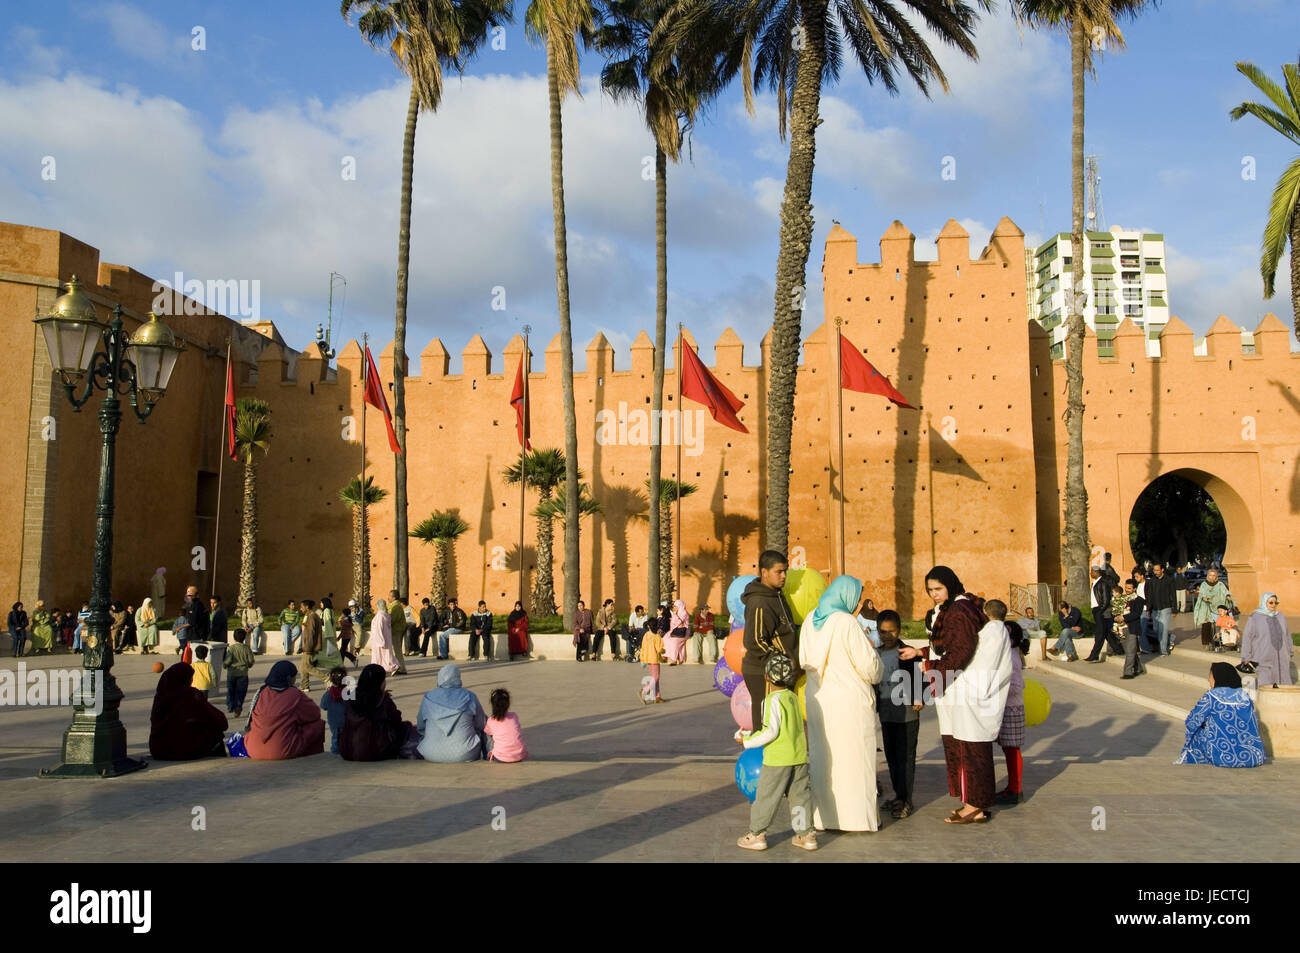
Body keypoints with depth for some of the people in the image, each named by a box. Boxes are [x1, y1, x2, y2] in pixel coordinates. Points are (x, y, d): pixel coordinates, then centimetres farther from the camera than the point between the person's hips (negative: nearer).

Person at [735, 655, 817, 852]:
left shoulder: (773, 700, -15)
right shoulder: (793, 697, 9)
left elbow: (771, 731, -19)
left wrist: (748, 741, -8)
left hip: (778, 758, -7)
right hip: (799, 755, 7)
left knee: (766, 795, 4)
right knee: (800, 795, 12)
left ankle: (757, 834, 12)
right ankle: (806, 834, 16)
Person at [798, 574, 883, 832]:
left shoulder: (810, 620, 4)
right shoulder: (847, 623, -16)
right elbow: (869, 665, -13)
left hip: (817, 699, 6)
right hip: (849, 700, -6)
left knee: (822, 756, 13)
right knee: (853, 756, 3)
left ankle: (823, 815, 19)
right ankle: (856, 815, 9)